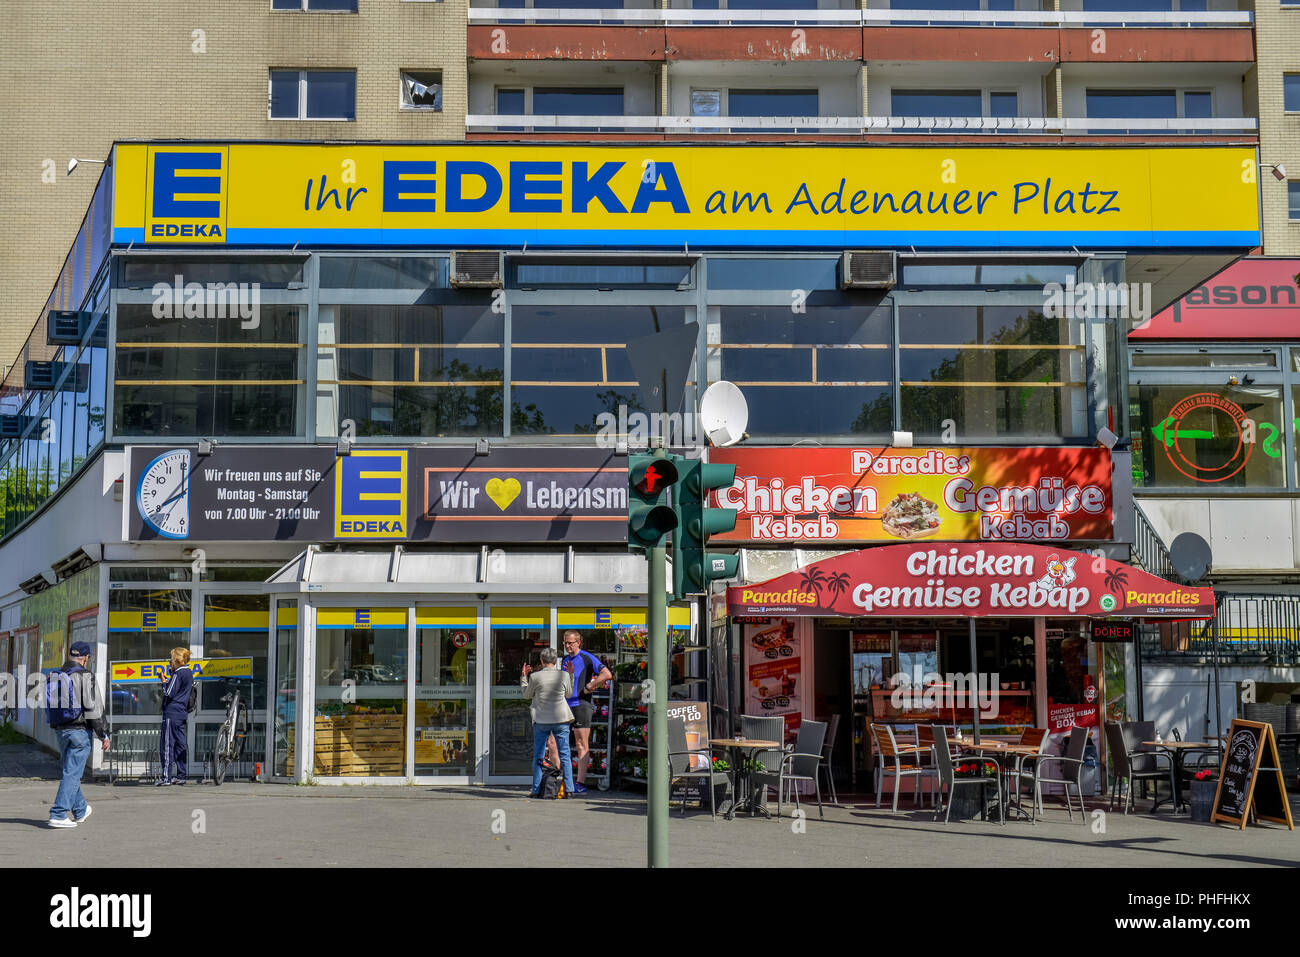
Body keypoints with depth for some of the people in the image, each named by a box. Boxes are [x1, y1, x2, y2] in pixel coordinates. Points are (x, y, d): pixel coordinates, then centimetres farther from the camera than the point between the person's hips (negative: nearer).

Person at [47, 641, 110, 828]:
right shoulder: (85, 676, -11)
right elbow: (94, 707, -14)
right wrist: (104, 735, -9)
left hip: (60, 730, 7)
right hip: (79, 730, -7)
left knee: (71, 771, 19)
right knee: (72, 773, -5)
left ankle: (80, 810, 31)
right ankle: (58, 815, -10)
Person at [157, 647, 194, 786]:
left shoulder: (178, 674, -12)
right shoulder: (189, 673, 15)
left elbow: (169, 693, -15)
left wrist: (164, 682, 0)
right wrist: (168, 680, 14)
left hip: (172, 713, -9)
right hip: (183, 713, 9)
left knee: (167, 745, -7)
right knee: (180, 745, 11)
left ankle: (166, 777, -10)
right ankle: (180, 776, 12)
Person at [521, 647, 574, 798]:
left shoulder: (535, 677, -8)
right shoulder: (564, 675, -6)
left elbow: (527, 695, 7)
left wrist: (524, 677, 20)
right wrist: (571, 674, 20)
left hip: (541, 720, -1)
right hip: (561, 719, 1)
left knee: (538, 756, 9)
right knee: (564, 755, 7)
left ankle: (537, 790, 7)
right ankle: (568, 788, 3)